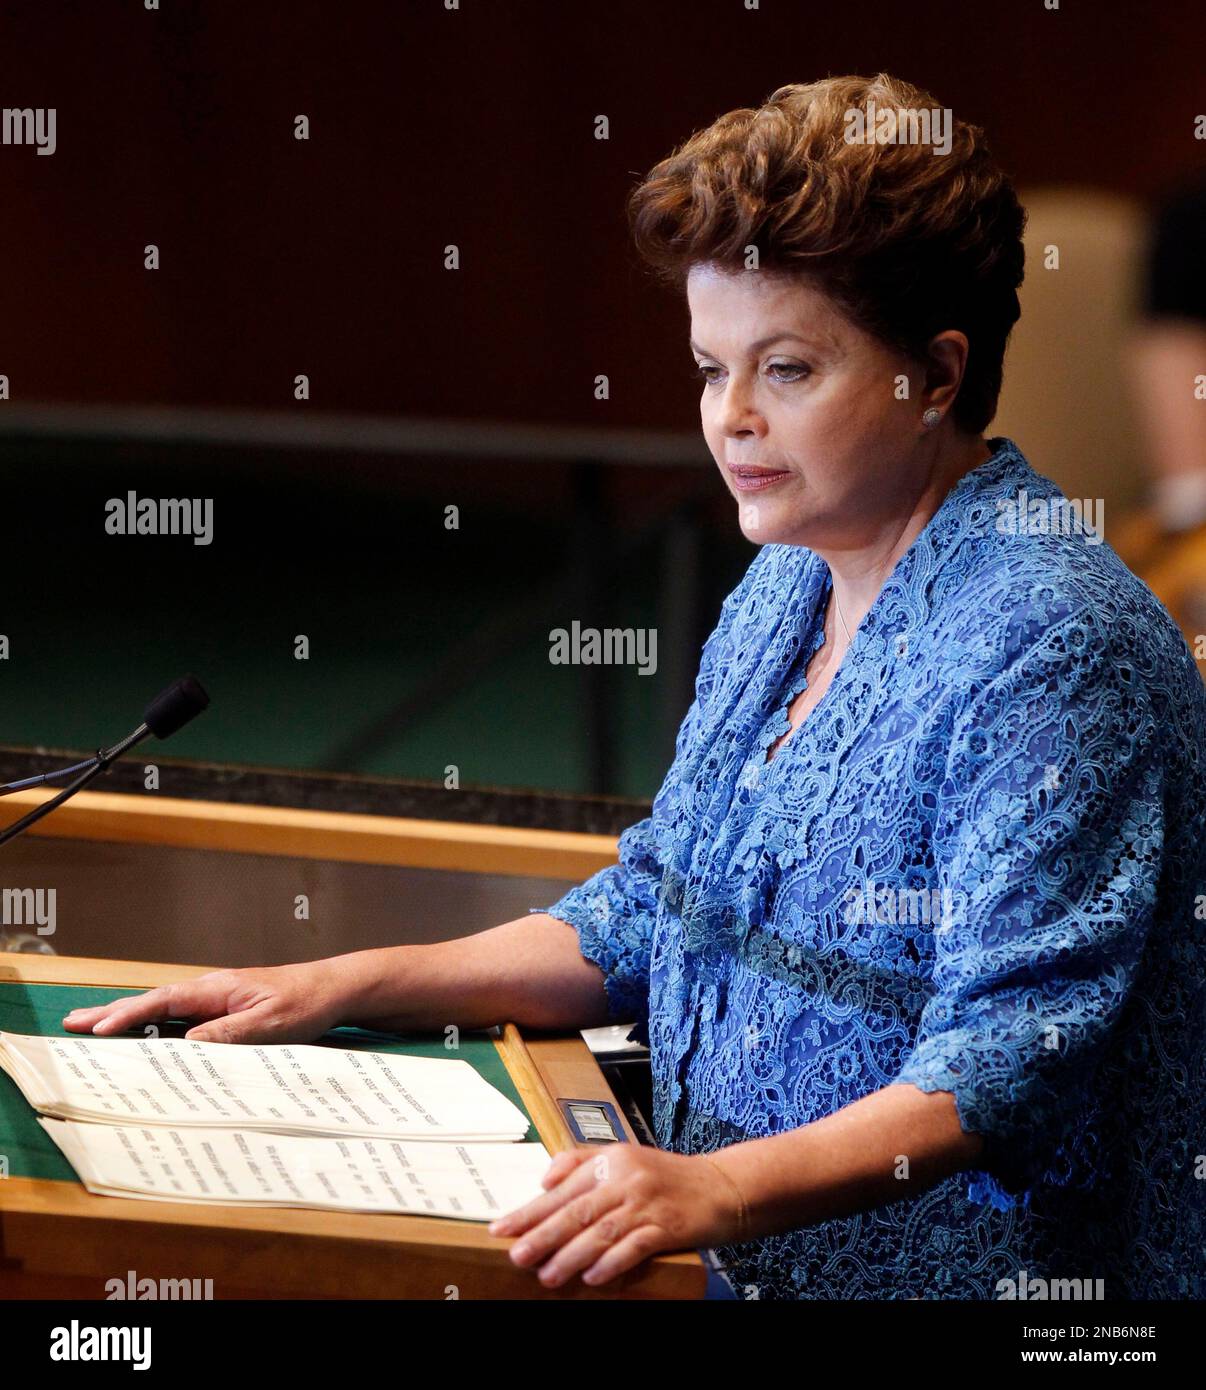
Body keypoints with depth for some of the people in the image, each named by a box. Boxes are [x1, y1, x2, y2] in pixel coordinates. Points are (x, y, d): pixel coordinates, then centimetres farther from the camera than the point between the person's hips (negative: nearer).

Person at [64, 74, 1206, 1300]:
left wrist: (720, 1189, -37)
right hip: (734, 1271, 8)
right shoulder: (786, 588, 15)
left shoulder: (1049, 647, -15)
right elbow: (644, 922, 23)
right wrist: (347, 987, 11)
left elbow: (1010, 1059, -23)